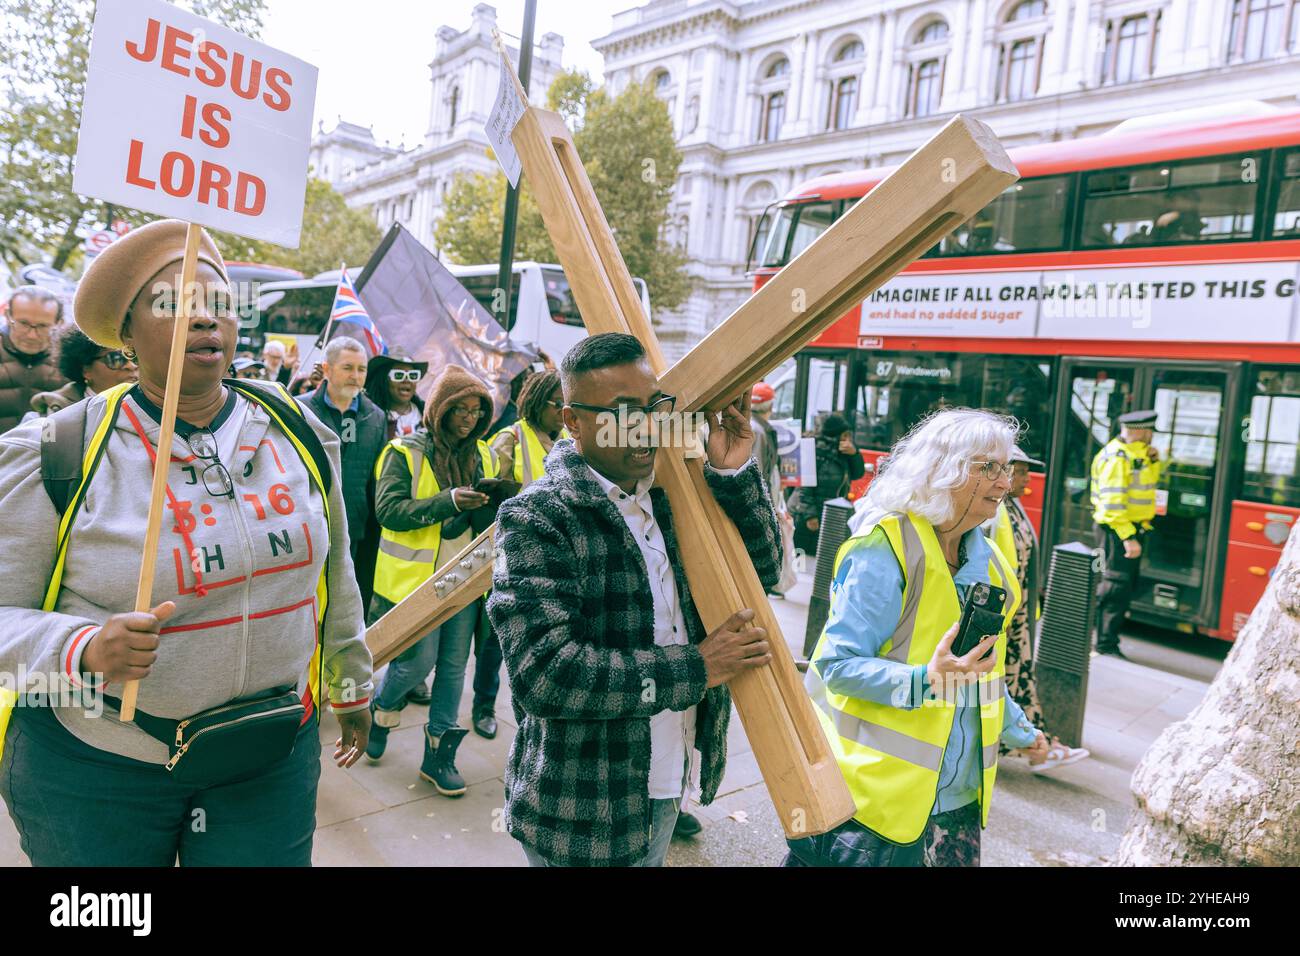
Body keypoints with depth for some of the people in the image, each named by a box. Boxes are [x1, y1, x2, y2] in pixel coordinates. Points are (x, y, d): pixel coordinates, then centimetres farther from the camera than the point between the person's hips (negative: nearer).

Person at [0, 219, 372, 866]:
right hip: (97, 769, -2)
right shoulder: (57, 457, -12)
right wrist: (84, 650, -28)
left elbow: (334, 579, 9)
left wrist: (352, 688, 18)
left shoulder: (298, 434, -2)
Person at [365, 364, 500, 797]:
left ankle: (438, 753, 22)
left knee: (454, 665, 8)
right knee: (419, 661, -2)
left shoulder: (483, 455, 8)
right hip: (415, 577, -5)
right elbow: (388, 509, -16)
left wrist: (496, 503, -12)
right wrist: (448, 501, -26)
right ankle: (382, 708, 31)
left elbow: (490, 514, 12)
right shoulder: (406, 452, -8)